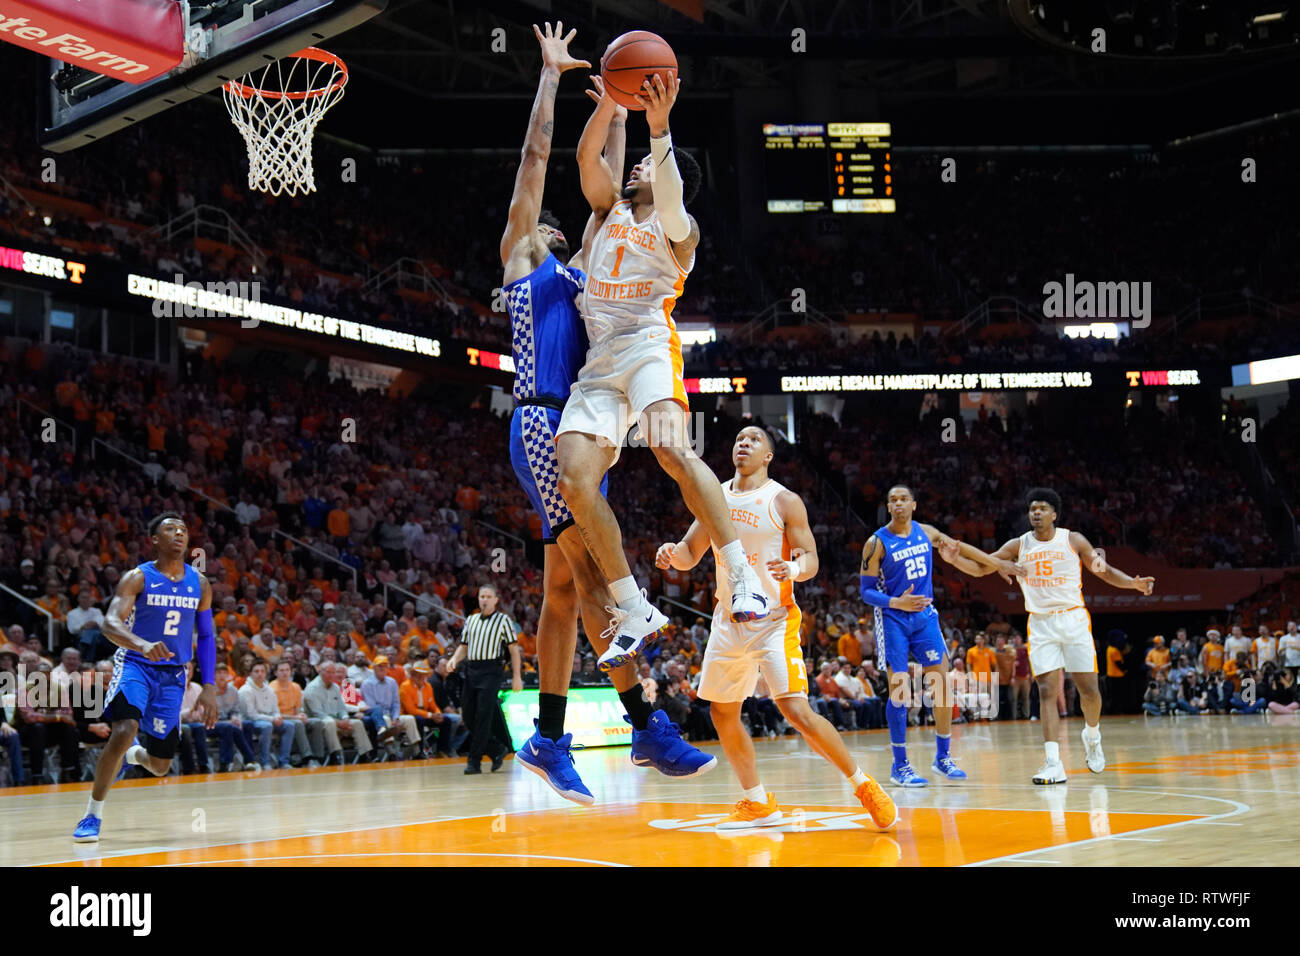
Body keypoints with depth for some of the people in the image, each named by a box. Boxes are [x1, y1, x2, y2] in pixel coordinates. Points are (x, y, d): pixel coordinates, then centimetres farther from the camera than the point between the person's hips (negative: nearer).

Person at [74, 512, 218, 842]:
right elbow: (110, 623, -22)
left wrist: (208, 686, 4)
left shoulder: (199, 584, 4)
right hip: (135, 665, -4)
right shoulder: (137, 578, -9)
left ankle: (133, 754, 44)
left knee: (160, 765, 5)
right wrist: (142, 645, -42)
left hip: (173, 674, 4)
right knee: (124, 730, -30)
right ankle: (93, 816, -15)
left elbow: (206, 636, 12)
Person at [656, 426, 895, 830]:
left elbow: (811, 559, -10)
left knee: (797, 711, -18)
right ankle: (758, 804, 24)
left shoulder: (784, 501, -8)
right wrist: (672, 554, -15)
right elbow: (690, 554, 8)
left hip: (773, 621, -6)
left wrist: (794, 569, -33)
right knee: (722, 713, 10)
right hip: (728, 618, 6)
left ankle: (864, 785, -2)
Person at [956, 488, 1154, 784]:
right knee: (1047, 691, -10)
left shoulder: (1073, 540, 0)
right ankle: (1053, 764, -16)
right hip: (1040, 624, 1)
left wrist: (1133, 583, -11)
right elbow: (980, 568, 2)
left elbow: (1104, 571, 5)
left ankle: (1092, 736, 34)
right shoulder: (1019, 546, 3)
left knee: (1089, 688, 2)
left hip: (1074, 619, 0)